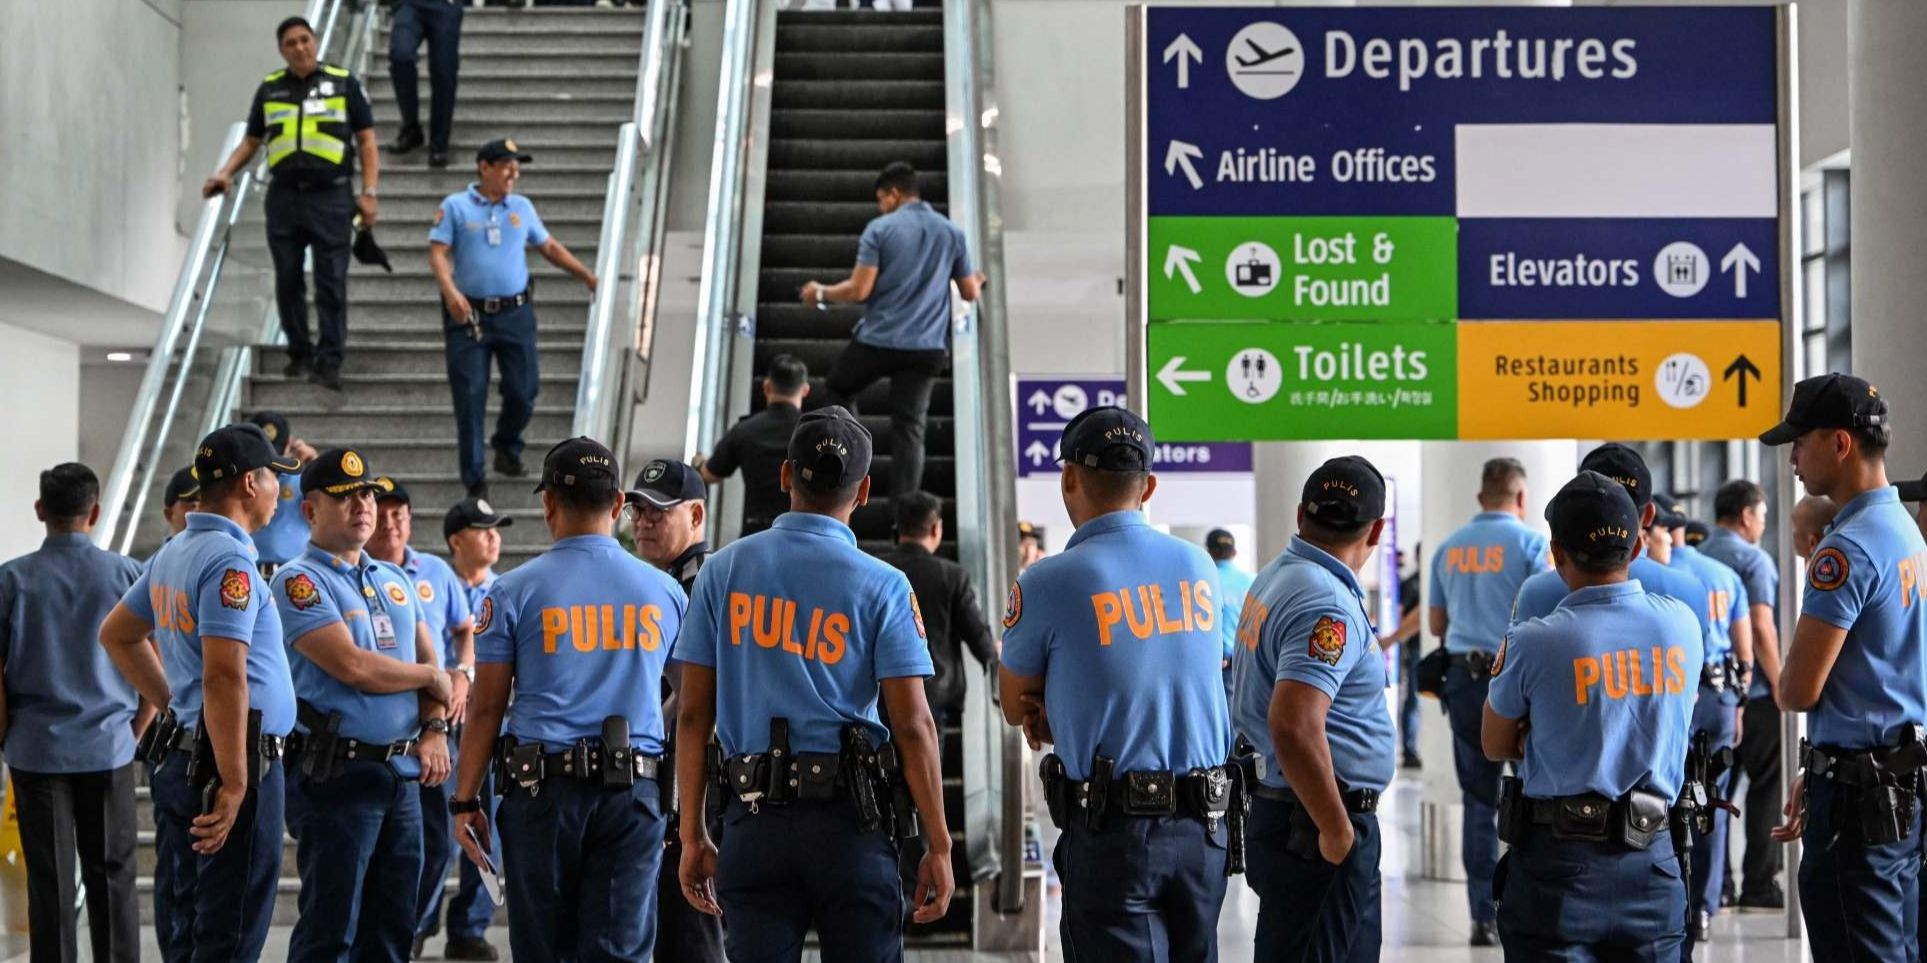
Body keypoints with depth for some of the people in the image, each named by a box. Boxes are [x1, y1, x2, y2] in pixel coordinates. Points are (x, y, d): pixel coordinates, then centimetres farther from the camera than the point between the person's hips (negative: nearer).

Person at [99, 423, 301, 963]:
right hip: (233, 758, -10)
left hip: (179, 755, 10)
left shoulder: (173, 555, 13)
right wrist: (234, 785, -23)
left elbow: (116, 635, 27)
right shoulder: (229, 560, -16)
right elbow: (224, 677, -24)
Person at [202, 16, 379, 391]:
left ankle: (329, 363, -5)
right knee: (288, 282, 7)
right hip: (283, 198, 3)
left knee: (331, 285, -6)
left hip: (331, 196, -3)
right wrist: (225, 174, 1)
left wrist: (369, 193, -5)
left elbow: (367, 141, 4)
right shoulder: (269, 89, 12)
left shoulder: (343, 83, 4)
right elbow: (250, 142, 18)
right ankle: (299, 353, 18)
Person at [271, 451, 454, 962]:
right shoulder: (300, 582, -8)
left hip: (403, 773, 7)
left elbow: (431, 660, 15)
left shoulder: (395, 580, 16)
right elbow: (352, 666, -17)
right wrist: (431, 677, -3)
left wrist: (434, 729, -4)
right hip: (336, 773, -7)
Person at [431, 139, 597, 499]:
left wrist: (588, 277, 22)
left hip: (515, 313, 3)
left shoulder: (522, 208, 13)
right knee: (470, 397, -3)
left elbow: (549, 247, 22)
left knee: (523, 391, -1)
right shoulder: (455, 207, 2)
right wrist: (450, 291, -21)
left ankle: (507, 448, 27)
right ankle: (474, 478, 5)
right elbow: (438, 253, -5)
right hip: (469, 314, -3)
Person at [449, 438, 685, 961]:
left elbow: (486, 707, -1)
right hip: (636, 789, 2)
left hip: (543, 786, -2)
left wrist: (465, 801, 5)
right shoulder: (665, 592, 7)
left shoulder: (514, 592, -1)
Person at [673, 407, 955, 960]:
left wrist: (693, 836, 11)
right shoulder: (882, 587, -3)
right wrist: (938, 846, 0)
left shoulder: (723, 571, 6)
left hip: (753, 817, 2)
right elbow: (912, 726, -6)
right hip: (850, 816, -2)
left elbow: (693, 713, 5)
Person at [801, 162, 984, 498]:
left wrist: (821, 294, 6)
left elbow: (859, 290, -12)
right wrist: (977, 280, 34)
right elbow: (970, 293, 11)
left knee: (839, 390, 24)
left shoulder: (880, 229, -6)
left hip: (878, 340, -3)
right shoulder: (953, 233, 6)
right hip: (928, 347, 3)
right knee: (909, 427, 3)